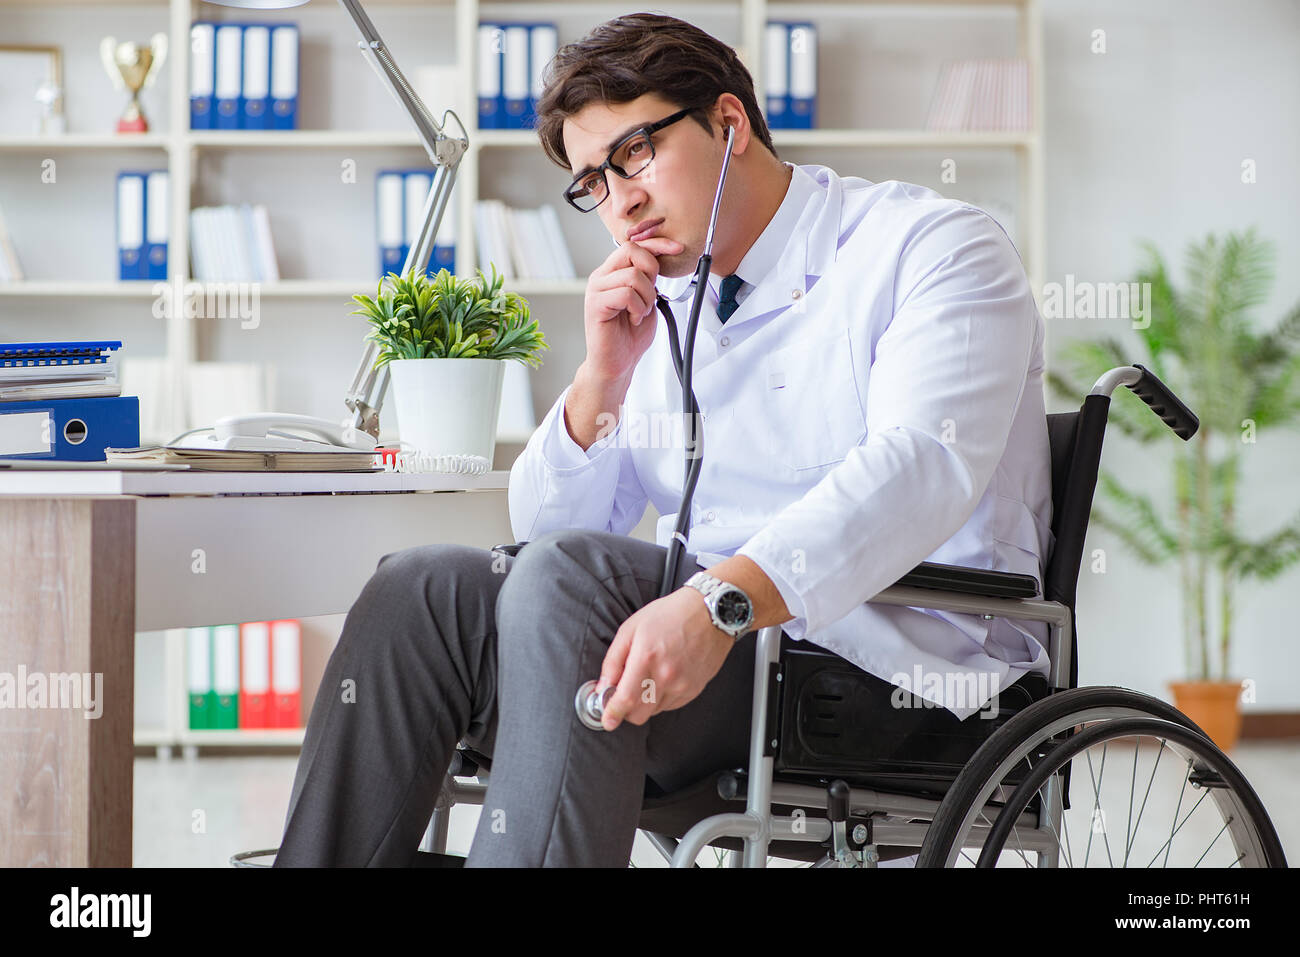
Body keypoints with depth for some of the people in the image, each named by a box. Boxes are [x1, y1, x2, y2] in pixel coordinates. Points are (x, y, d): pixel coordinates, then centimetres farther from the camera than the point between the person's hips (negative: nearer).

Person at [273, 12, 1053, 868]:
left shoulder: (932, 246, -1)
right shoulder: (658, 315, 22)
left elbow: (918, 466, -20)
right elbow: (546, 529, 19)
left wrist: (724, 600, -35)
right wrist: (604, 378, 1)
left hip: (897, 658, -6)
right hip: (698, 638, 6)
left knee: (566, 577, -28)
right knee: (420, 589, -15)